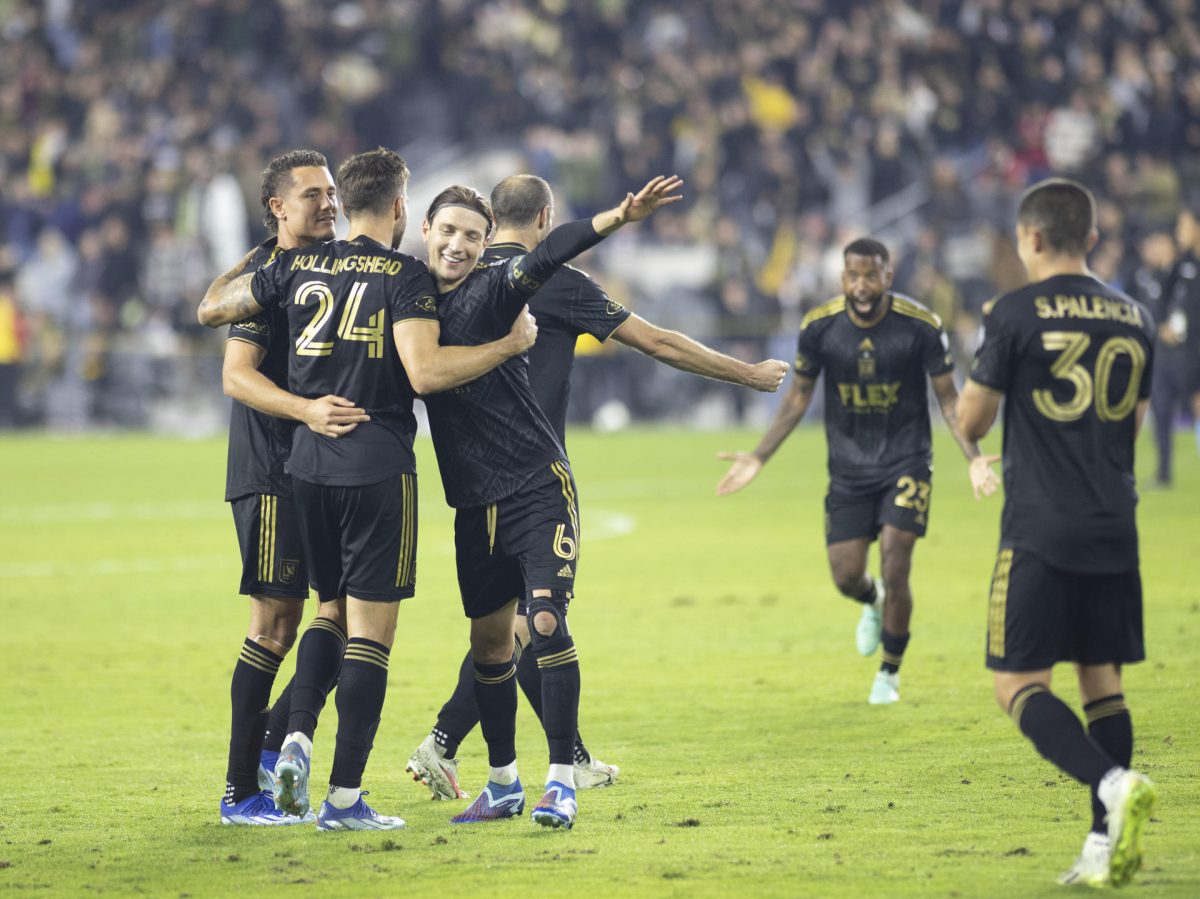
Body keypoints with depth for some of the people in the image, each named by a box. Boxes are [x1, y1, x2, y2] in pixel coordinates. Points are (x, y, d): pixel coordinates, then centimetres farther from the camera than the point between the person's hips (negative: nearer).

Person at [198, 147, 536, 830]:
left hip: (307, 461, 5)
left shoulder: (296, 267, 7)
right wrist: (511, 343, -8)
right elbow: (426, 372, -18)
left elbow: (211, 309, 18)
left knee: (334, 611, 21)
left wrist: (247, 265, 37)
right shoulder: (405, 276, -7)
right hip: (378, 467, -5)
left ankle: (298, 736, 0)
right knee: (371, 630, -1)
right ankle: (345, 796, -3)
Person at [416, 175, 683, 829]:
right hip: (474, 503, 6)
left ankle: (561, 782, -12)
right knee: (489, 641, 12)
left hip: (538, 487, -6)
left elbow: (545, 258, -25)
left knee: (547, 623, -15)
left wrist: (619, 218, -42)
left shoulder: (490, 290, -8)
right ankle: (503, 784, 23)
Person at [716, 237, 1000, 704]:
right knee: (846, 576, -1)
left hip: (906, 463, -2)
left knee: (895, 570, -10)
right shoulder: (819, 327, -10)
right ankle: (873, 603, 39)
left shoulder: (921, 325, -15)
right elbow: (798, 397, 4)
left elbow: (948, 397, -6)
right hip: (848, 468, 2)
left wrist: (973, 457, -20)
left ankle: (890, 671, 14)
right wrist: (759, 457, -3)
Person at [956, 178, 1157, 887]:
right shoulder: (1134, 317, 9)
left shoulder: (1017, 315, -7)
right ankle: (1108, 844, 4)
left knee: (1020, 685, -2)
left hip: (1041, 533, -5)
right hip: (1114, 533, 5)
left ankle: (1113, 784, -24)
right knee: (1102, 682, 10)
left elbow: (971, 422, 1)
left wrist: (986, 360, 18)